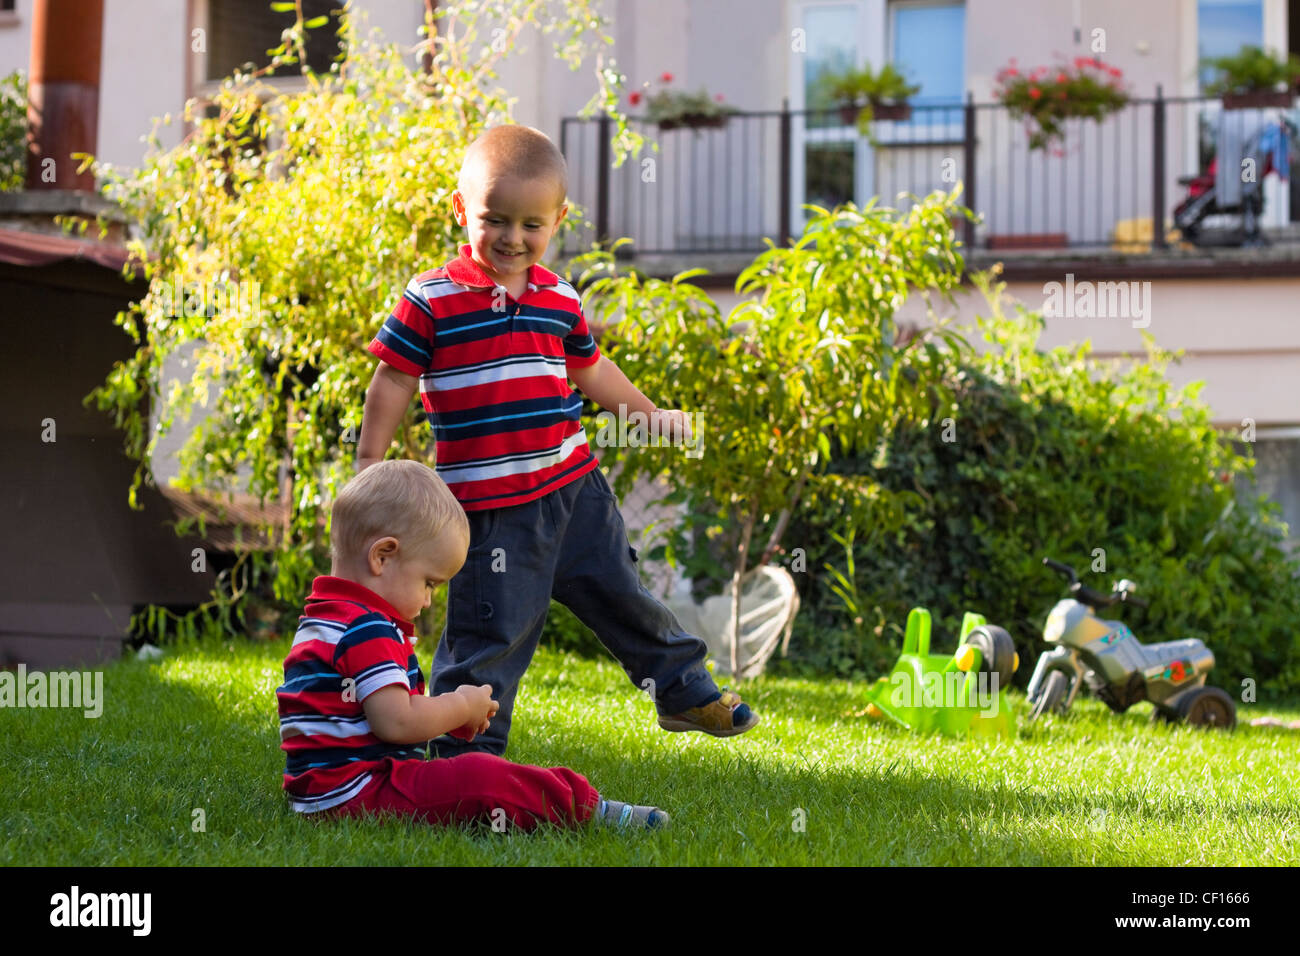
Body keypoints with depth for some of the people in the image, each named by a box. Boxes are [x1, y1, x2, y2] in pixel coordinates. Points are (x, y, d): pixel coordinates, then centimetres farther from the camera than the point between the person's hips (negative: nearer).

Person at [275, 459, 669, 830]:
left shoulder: (324, 619, 19)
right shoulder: (367, 629, -17)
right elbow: (396, 722, -24)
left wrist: (447, 714, 15)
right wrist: (462, 706, -7)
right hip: (356, 791, -12)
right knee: (483, 779, -20)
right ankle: (587, 810, -16)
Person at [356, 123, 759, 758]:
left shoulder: (560, 300, 8)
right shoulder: (431, 300, -8)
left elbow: (588, 368, 24)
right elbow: (393, 380, -3)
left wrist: (649, 412, 27)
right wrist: (369, 463, -3)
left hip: (572, 481, 5)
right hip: (489, 501, -5)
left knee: (619, 594, 17)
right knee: (493, 626, -3)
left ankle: (684, 692, 34)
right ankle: (463, 754, 9)